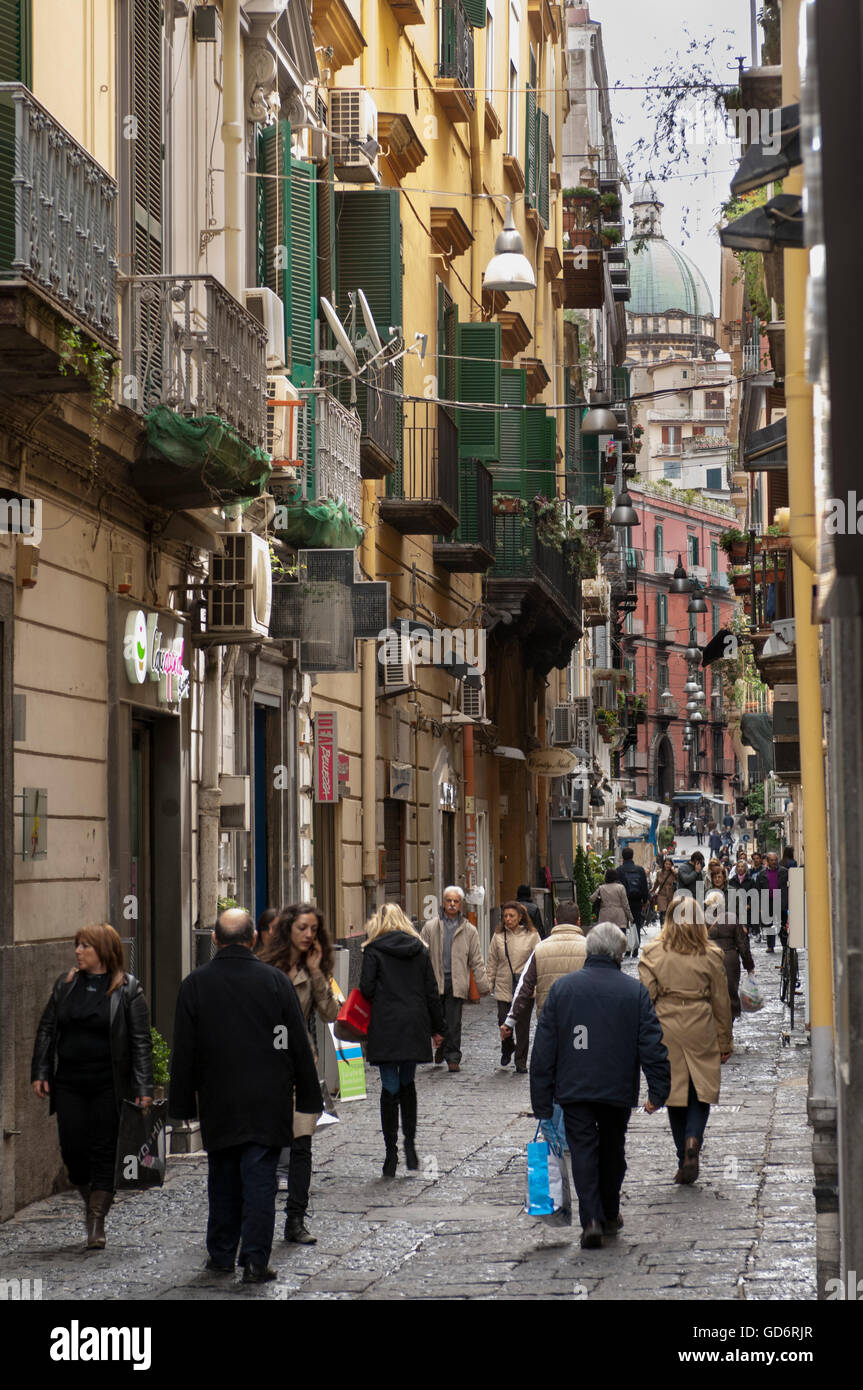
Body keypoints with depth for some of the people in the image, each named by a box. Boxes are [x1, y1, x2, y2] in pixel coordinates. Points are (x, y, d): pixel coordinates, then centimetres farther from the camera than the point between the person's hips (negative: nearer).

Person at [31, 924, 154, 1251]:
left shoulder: (127, 990, -3)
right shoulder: (65, 985, 10)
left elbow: (141, 1042, -4)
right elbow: (46, 1030, 13)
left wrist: (143, 1088, -10)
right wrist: (40, 1073, 3)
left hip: (108, 1085, -4)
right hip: (69, 1083, 4)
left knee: (104, 1152, -2)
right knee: (73, 1150, 1)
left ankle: (97, 1222, 4)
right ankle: (91, 1203, 25)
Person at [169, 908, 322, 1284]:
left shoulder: (195, 985, -2)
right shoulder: (275, 981, -3)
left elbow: (184, 1052, 2)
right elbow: (299, 1045, 1)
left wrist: (183, 1104, 9)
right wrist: (308, 1098, 8)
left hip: (218, 1102, 1)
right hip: (268, 1103, -1)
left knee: (223, 1178, 14)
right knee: (260, 1178, 0)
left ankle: (221, 1255, 21)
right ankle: (255, 1261, -5)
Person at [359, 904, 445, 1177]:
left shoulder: (374, 950, -4)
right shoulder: (420, 949, 7)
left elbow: (366, 988, -10)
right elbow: (432, 991, 7)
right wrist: (437, 1029, 13)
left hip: (385, 1028, -3)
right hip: (415, 1027, 3)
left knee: (390, 1088, 1)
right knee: (407, 1084, 19)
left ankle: (391, 1152, 0)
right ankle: (410, 1142, 13)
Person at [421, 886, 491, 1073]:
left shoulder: (469, 930, 9)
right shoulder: (431, 927, 8)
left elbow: (476, 961, 10)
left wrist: (483, 985, 4)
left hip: (457, 983, 0)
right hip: (435, 981, 0)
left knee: (453, 1023, -3)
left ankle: (453, 1058, 5)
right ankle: (441, 1047, 29)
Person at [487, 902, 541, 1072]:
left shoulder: (531, 935, -1)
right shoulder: (498, 936, 5)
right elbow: (492, 962, 11)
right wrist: (488, 984, 6)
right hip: (504, 987, 2)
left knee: (523, 1025, 2)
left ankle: (521, 1061, 13)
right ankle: (507, 1049, 28)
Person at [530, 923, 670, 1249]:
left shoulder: (562, 987, -1)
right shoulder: (635, 991, -3)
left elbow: (544, 1048, -1)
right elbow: (653, 1045, -5)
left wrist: (542, 1102, 3)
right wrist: (658, 1091, 0)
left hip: (573, 1089, -1)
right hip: (619, 1088, 1)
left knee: (583, 1152, 3)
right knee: (612, 1151, 18)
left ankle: (591, 1219, -13)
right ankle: (610, 1216, 31)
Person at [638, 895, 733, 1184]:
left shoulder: (652, 953, -3)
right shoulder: (711, 955, -2)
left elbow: (645, 998, -4)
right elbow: (721, 1002, 4)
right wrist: (725, 1042, 13)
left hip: (665, 1031, 1)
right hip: (701, 1031, -1)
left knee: (674, 1094, 10)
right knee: (701, 1091, 8)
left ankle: (684, 1161, 13)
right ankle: (693, 1139, -18)